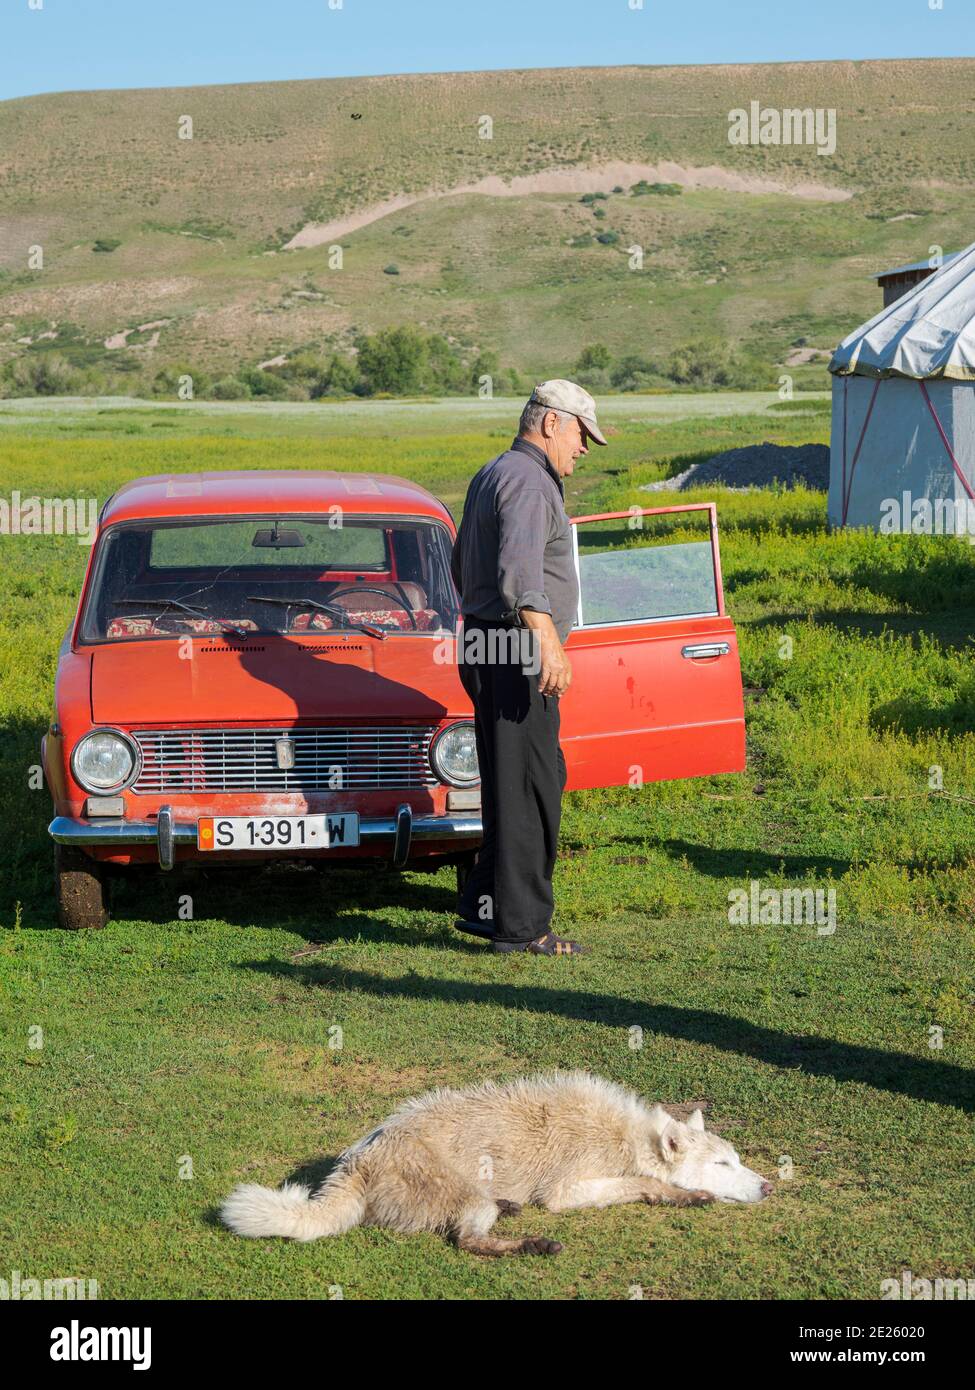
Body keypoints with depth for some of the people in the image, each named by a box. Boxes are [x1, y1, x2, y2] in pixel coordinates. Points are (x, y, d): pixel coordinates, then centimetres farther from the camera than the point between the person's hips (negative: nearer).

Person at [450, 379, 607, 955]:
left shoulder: (492, 474, 19)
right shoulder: (528, 480, -14)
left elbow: (462, 566, 30)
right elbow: (519, 567, -30)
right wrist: (547, 639, -40)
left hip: (485, 643, 10)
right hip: (515, 653, -10)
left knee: (516, 783, 15)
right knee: (529, 787, -7)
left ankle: (486, 903, 17)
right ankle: (520, 925, -4)